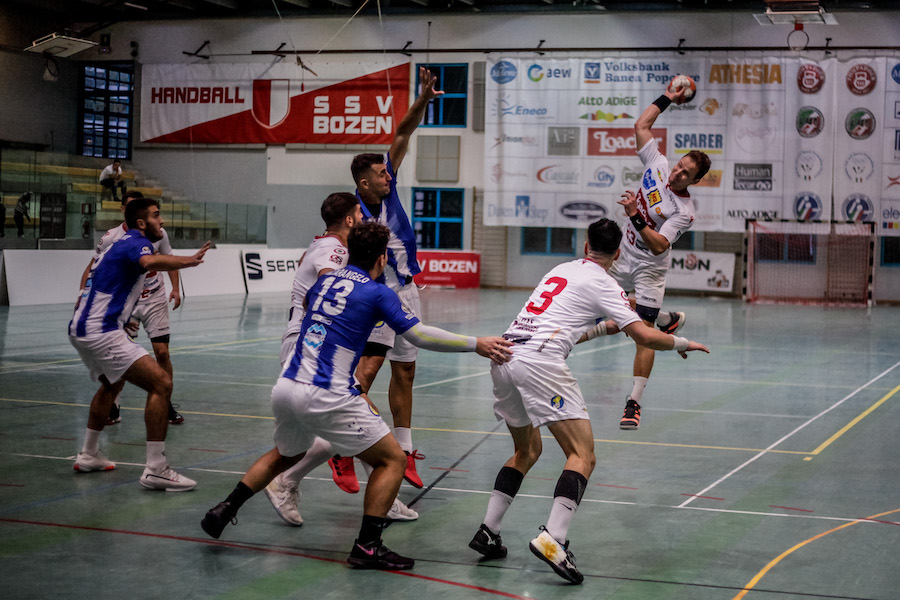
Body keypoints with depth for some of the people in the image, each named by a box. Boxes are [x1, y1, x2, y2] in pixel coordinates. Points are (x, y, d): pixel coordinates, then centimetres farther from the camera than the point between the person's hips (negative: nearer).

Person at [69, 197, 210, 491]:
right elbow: (150, 262, -36)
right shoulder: (138, 242, -10)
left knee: (112, 384, 34)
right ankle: (155, 470, -18)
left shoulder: (121, 243, 20)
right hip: (101, 332, -11)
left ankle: (88, 456, 42)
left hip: (81, 328, 11)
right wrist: (189, 260, -47)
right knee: (161, 383, -16)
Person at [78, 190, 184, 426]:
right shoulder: (111, 238, -8)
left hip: (154, 301, 1)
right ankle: (114, 407, 8)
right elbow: (92, 269, -1)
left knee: (162, 352, -5)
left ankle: (167, 405, 10)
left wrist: (175, 288, 0)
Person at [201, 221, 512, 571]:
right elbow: (418, 335, -8)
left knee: (285, 455, 34)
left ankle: (224, 510, 29)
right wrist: (477, 345, -2)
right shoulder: (377, 293, -4)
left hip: (285, 388, 7)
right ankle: (367, 547, -2)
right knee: (392, 460, 5)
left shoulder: (324, 281, 15)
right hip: (326, 398, -7)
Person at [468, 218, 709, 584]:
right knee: (583, 455, -6)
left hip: (504, 357, 8)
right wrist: (682, 343, 15)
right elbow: (645, 337, -3)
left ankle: (487, 532, 19)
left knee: (527, 450, 25)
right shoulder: (601, 284, 4)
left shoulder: (560, 270, 25)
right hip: (540, 363, -8)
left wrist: (606, 326, 50)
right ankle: (552, 540, -24)